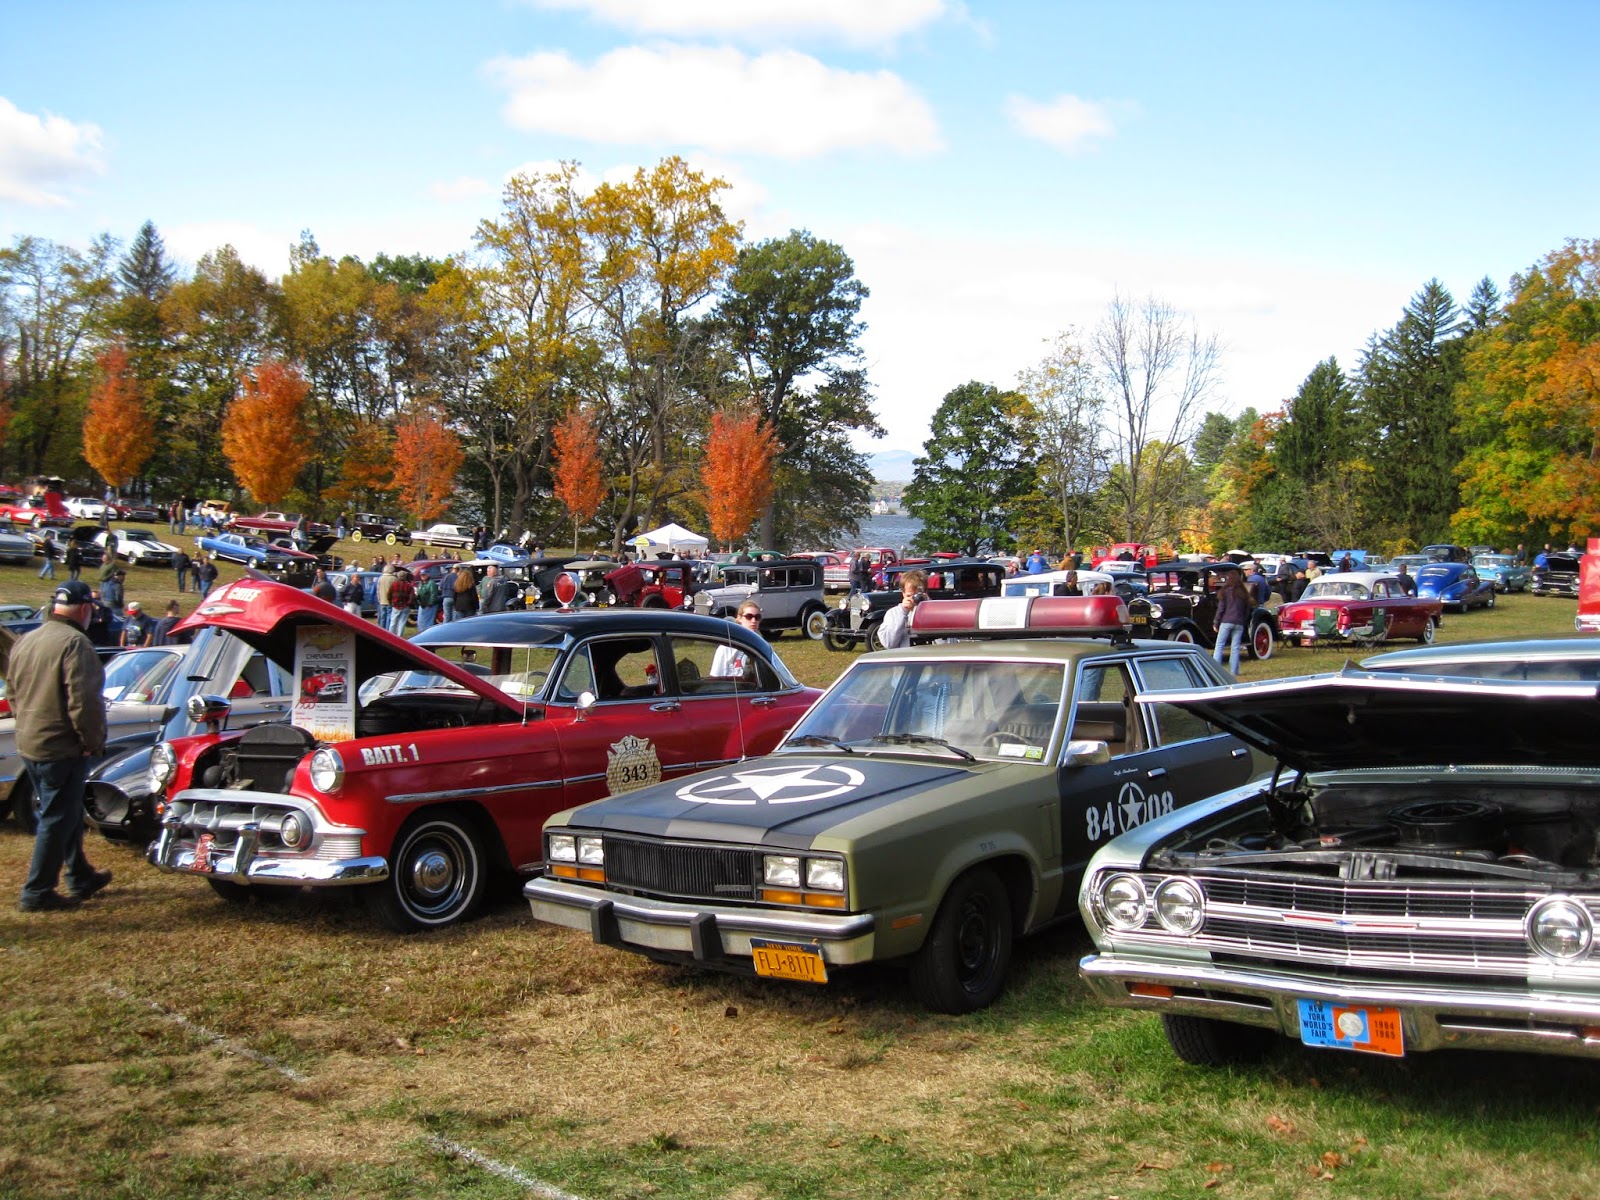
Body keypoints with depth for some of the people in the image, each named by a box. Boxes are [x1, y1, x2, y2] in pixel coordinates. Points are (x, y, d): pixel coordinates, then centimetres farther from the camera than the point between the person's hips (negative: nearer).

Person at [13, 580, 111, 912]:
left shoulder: (24, 642, 9)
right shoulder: (74, 643, -19)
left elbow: (14, 692, 17)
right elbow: (82, 701, -24)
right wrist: (93, 741, -13)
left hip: (28, 745, 9)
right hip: (61, 748, -9)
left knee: (67, 814, 20)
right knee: (57, 820, 1)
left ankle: (80, 878, 31)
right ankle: (37, 892, 6)